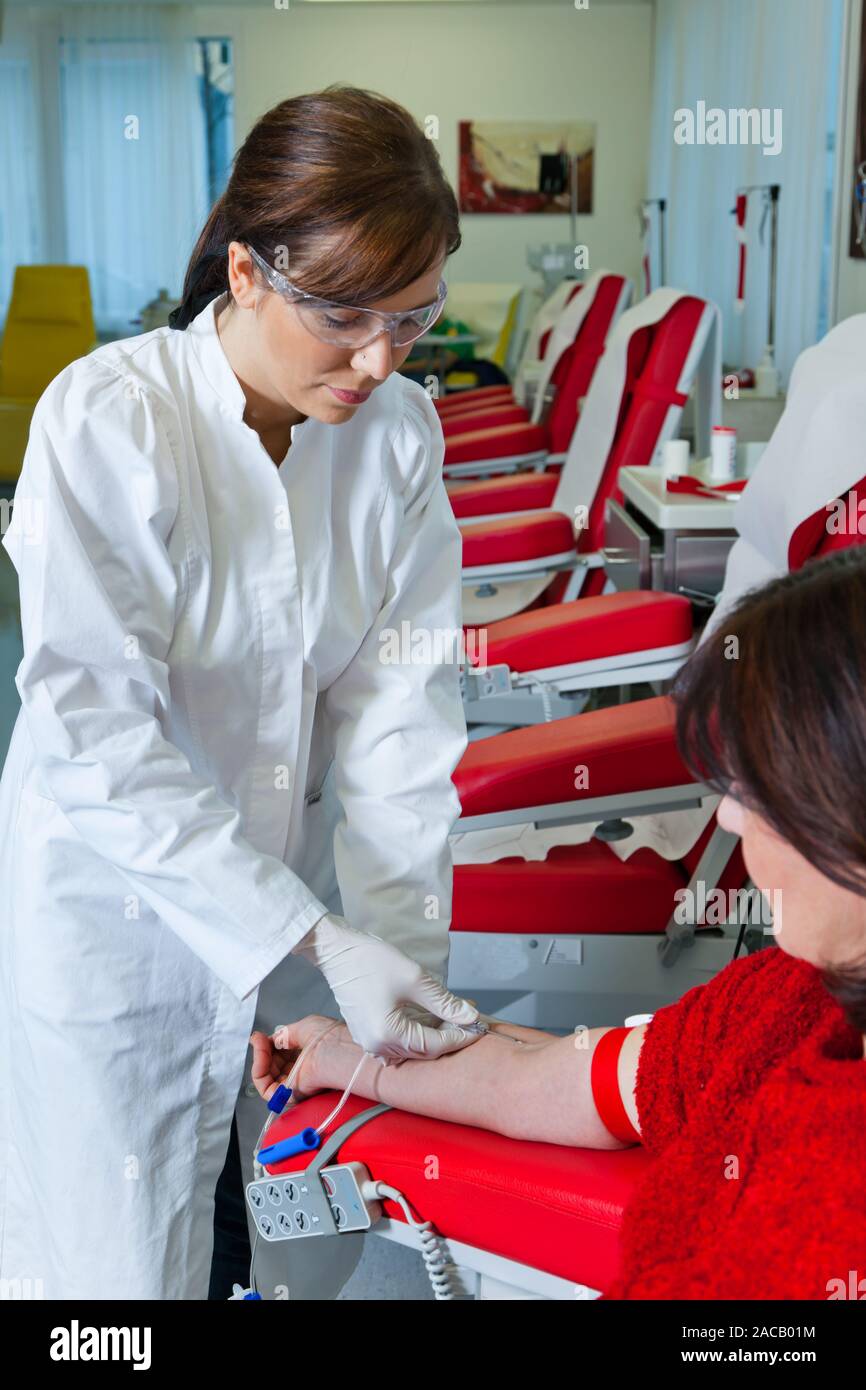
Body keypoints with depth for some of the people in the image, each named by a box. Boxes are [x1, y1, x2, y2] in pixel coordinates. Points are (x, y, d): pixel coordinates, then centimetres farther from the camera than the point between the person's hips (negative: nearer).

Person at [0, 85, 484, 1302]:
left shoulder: (398, 432, -9)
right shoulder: (105, 421, -22)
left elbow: (400, 708, -11)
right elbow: (102, 741, -24)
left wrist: (407, 946, -21)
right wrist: (319, 942, -29)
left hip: (298, 890, 4)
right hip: (118, 897, -4)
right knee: (135, 1264, 11)